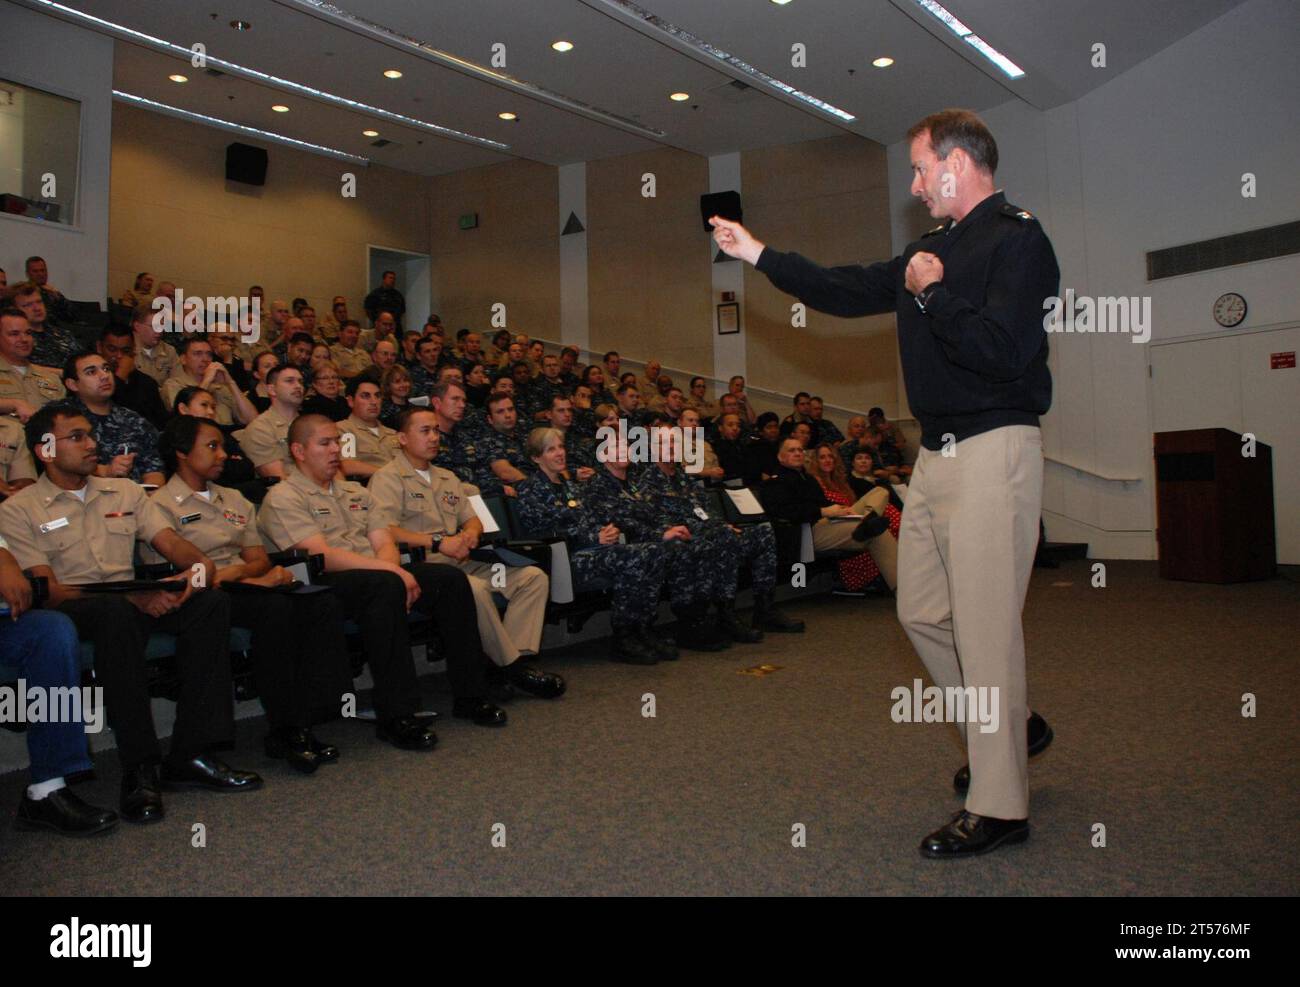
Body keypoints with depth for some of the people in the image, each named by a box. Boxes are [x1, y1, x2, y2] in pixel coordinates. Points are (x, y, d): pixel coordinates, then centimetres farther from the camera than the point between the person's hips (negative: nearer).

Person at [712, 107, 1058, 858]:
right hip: (938, 454, 9)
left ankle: (1000, 807, 6)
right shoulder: (933, 248, 18)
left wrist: (933, 294, -14)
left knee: (984, 624, -6)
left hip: (992, 450, -9)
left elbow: (1002, 349, -23)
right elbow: (850, 293, 22)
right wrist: (758, 255, 22)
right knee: (923, 611, 14)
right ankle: (1011, 727, 35)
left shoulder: (1018, 238, -9)